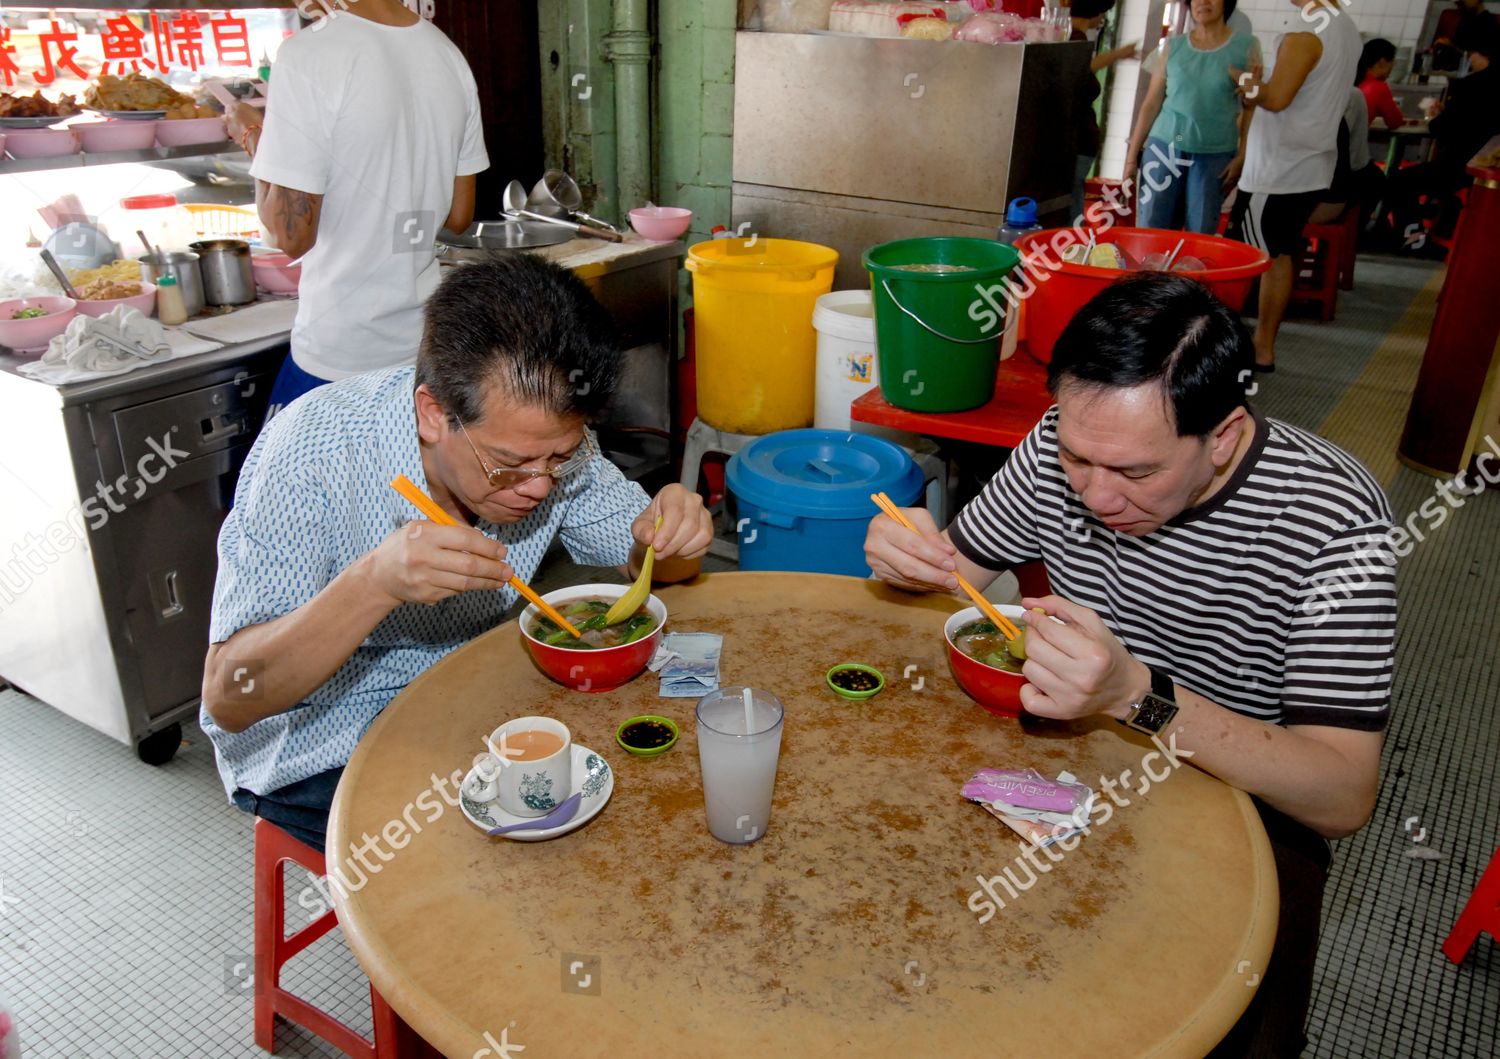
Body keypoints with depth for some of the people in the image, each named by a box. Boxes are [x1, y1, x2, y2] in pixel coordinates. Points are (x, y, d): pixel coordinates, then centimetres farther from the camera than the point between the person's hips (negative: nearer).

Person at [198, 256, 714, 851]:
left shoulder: (544, 436, -14)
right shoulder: (313, 456, -28)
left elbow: (645, 560, -1)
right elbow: (228, 700, -27)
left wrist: (670, 536, -26)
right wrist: (376, 583, -44)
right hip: (319, 752, -5)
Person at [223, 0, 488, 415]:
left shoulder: (309, 56, -16)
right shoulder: (450, 55, 3)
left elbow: (291, 233, -16)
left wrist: (253, 137, 0)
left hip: (338, 356, -6)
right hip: (427, 345, 6)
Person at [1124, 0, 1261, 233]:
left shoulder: (1246, 48, 3)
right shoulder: (1171, 47, 6)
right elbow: (1151, 104, 8)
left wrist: (1242, 156, -4)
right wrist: (1132, 154, 5)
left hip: (1215, 154, -1)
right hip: (1165, 145, 1)